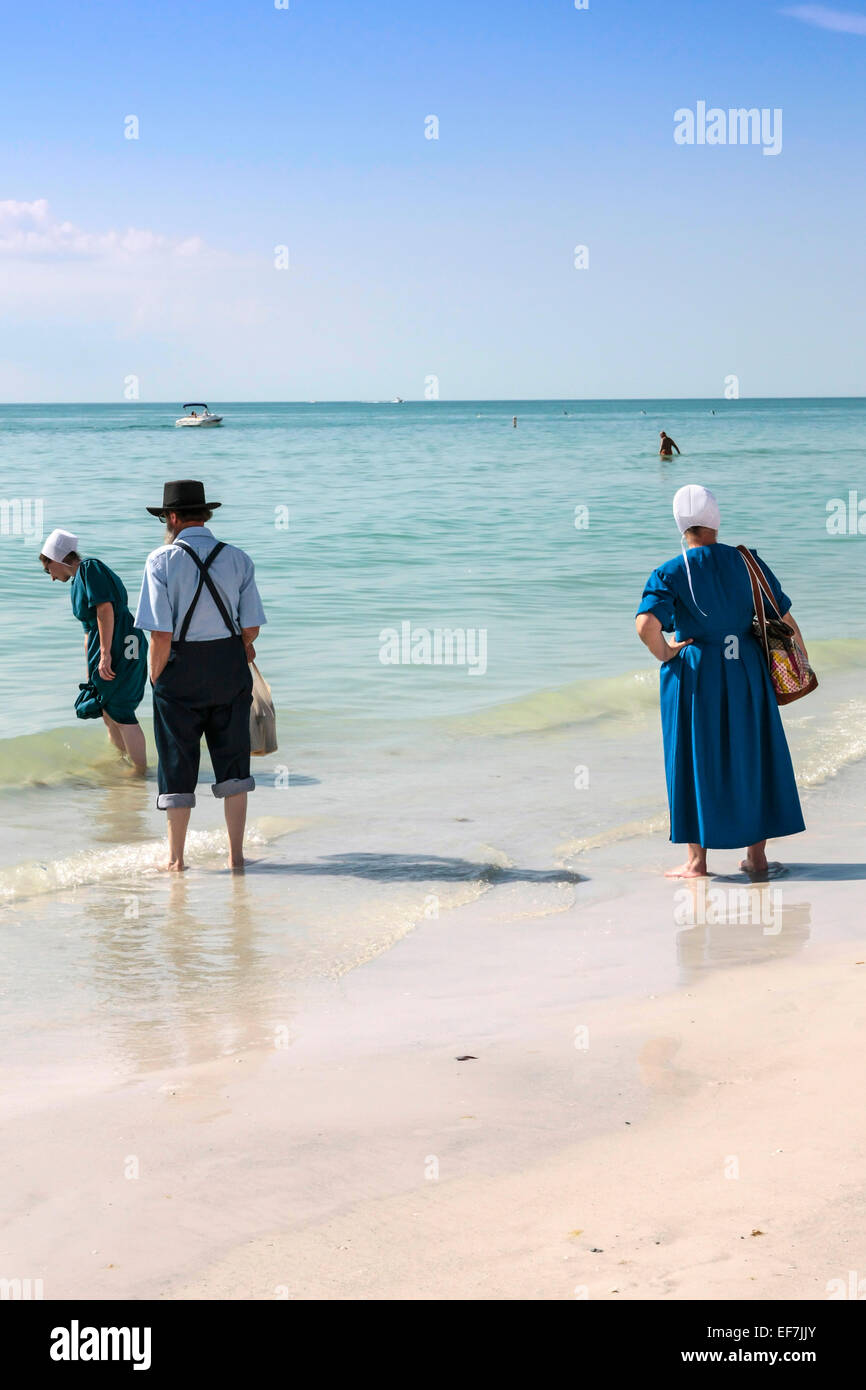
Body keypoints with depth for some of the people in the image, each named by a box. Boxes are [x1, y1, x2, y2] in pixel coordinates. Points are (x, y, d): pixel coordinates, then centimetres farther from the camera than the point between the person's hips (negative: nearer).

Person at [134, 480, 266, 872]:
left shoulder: (162, 560, -9)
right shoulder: (238, 559, 1)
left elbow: (161, 635, -14)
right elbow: (251, 628, 0)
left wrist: (155, 679, -1)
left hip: (181, 668, -3)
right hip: (231, 665, 3)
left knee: (178, 765, 7)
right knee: (232, 762, 12)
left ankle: (175, 858, 14)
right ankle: (235, 855, 15)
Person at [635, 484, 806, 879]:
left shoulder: (670, 573, -9)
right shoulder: (747, 562, 0)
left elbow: (646, 624, -25)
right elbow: (785, 618, 3)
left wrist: (664, 653, -6)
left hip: (695, 676, -3)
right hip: (746, 672, 3)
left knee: (696, 760, 7)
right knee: (751, 757, 13)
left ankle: (697, 859, 9)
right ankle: (757, 855, 18)